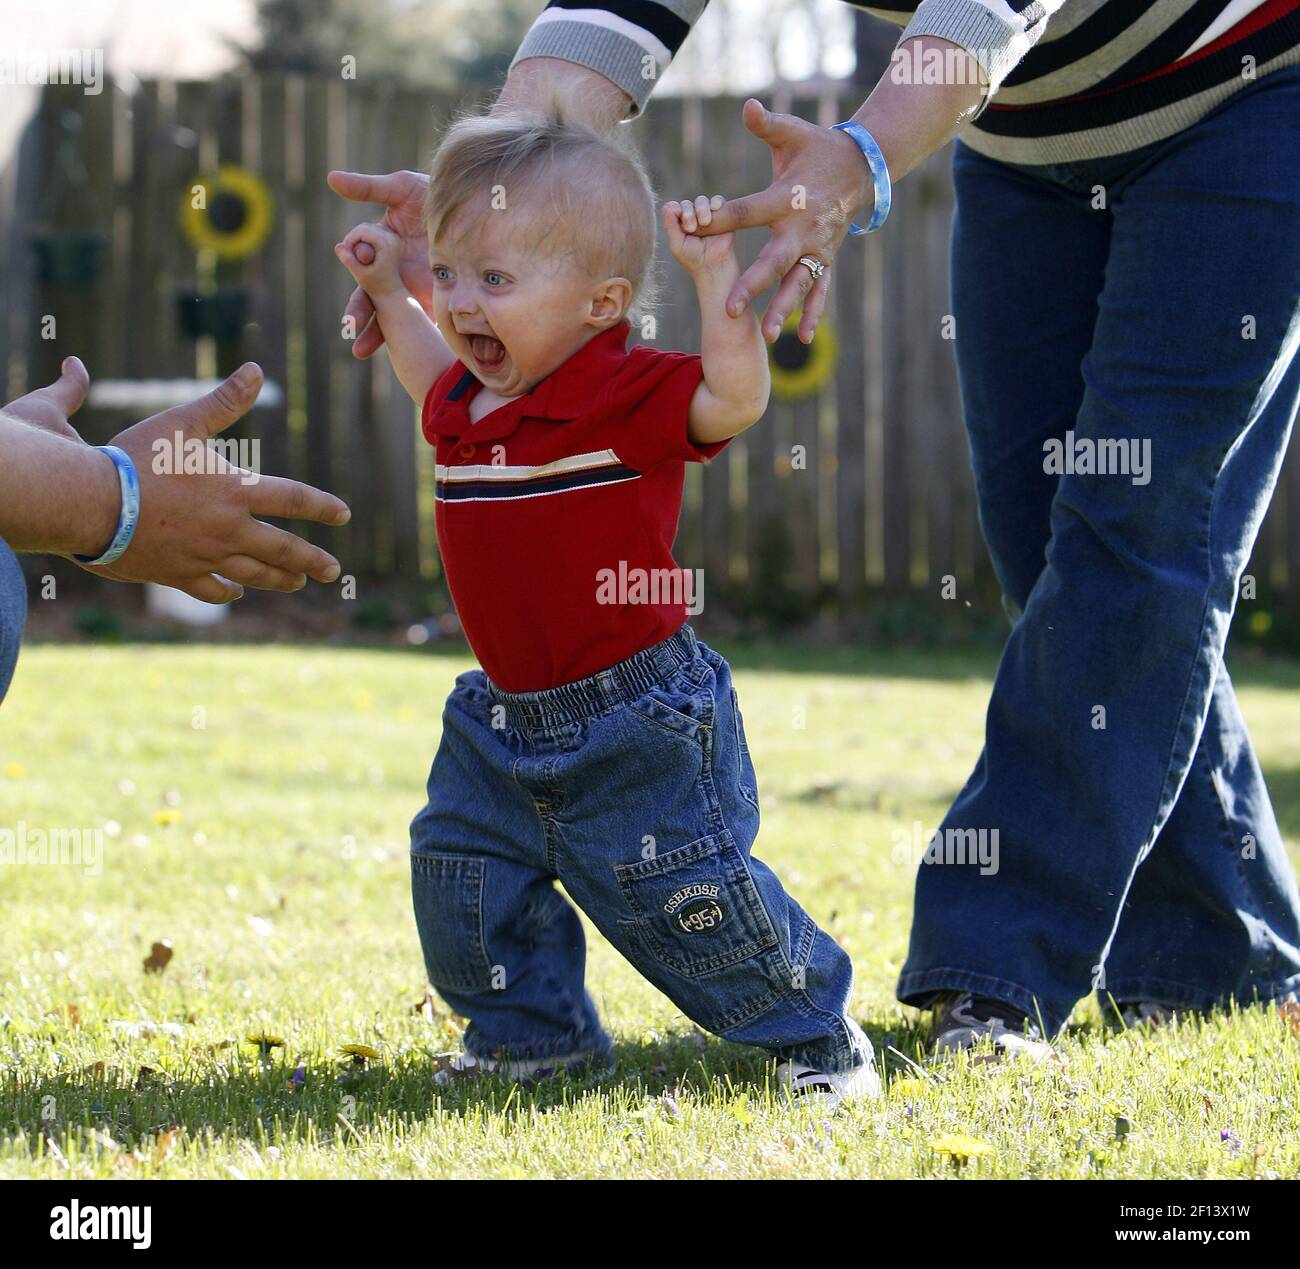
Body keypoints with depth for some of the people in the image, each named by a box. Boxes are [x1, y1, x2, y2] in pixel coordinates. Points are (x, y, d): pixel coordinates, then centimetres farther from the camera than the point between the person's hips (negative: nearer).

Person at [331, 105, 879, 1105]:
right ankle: (533, 1032, 28)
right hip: (506, 718, 8)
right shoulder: (467, 405, 5)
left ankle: (817, 1031, 18)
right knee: (462, 877, 8)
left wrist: (715, 274, -39)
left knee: (683, 895, -2)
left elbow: (735, 399, -36)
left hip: (636, 715, -8)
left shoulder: (630, 396, -19)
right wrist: (387, 293, 29)